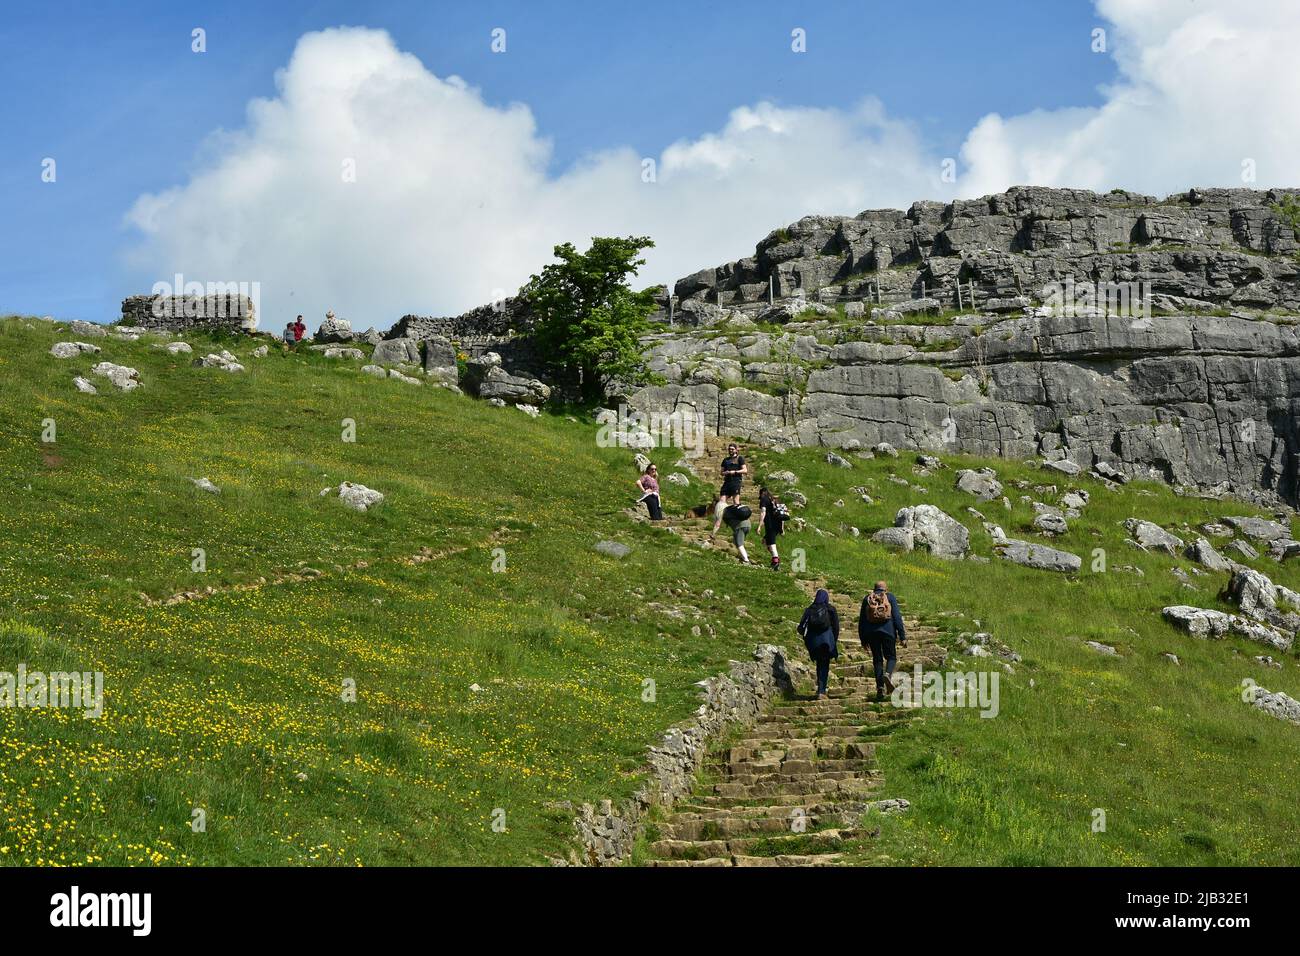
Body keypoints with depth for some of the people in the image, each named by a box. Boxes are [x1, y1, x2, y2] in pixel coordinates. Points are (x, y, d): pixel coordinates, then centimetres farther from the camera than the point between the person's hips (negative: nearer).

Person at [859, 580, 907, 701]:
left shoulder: (867, 599, 14)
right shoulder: (890, 598, 7)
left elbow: (862, 620, 13)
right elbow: (897, 617, -1)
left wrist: (863, 639, 17)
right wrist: (902, 636, -1)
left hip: (872, 632, 2)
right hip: (887, 631, -2)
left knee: (877, 659, 8)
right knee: (891, 657, 9)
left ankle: (880, 687, -1)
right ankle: (888, 674, -23)